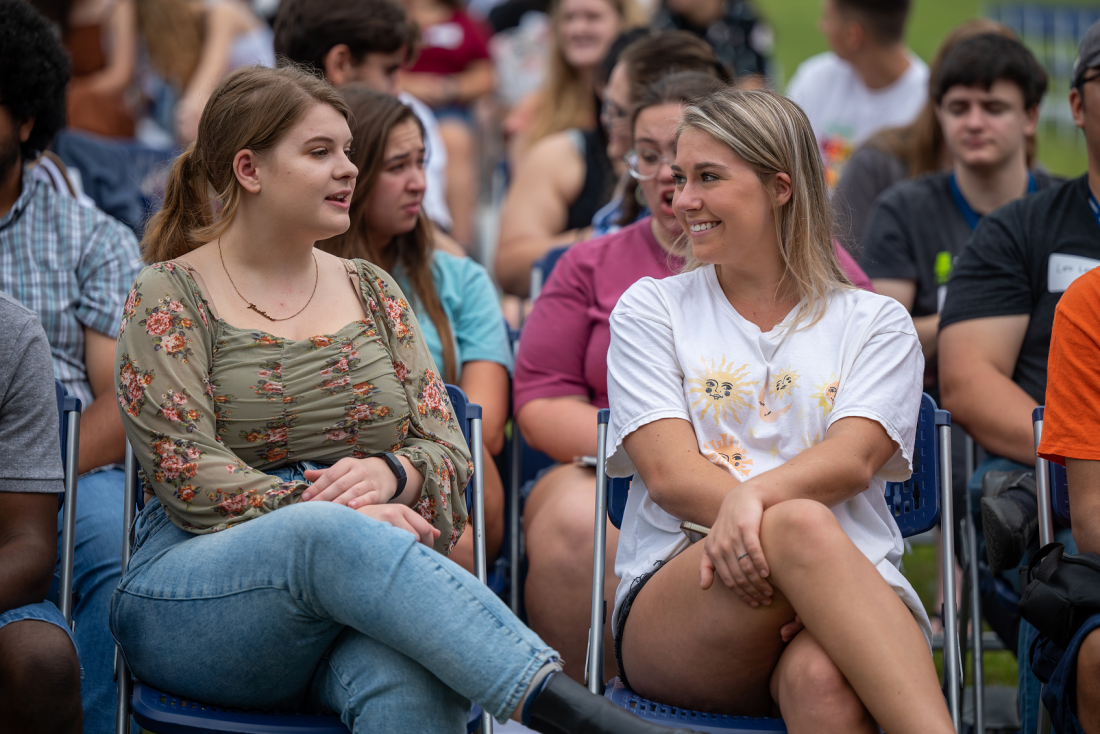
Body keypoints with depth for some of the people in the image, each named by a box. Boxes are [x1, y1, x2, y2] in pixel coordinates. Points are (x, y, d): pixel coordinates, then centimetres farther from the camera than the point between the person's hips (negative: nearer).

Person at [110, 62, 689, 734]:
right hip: (192, 597, -3)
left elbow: (449, 452, 14)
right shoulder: (168, 297, 6)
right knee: (329, 532, -40)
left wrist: (390, 473, -11)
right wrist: (342, 514, -18)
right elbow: (186, 472, -7)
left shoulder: (371, 291, 19)